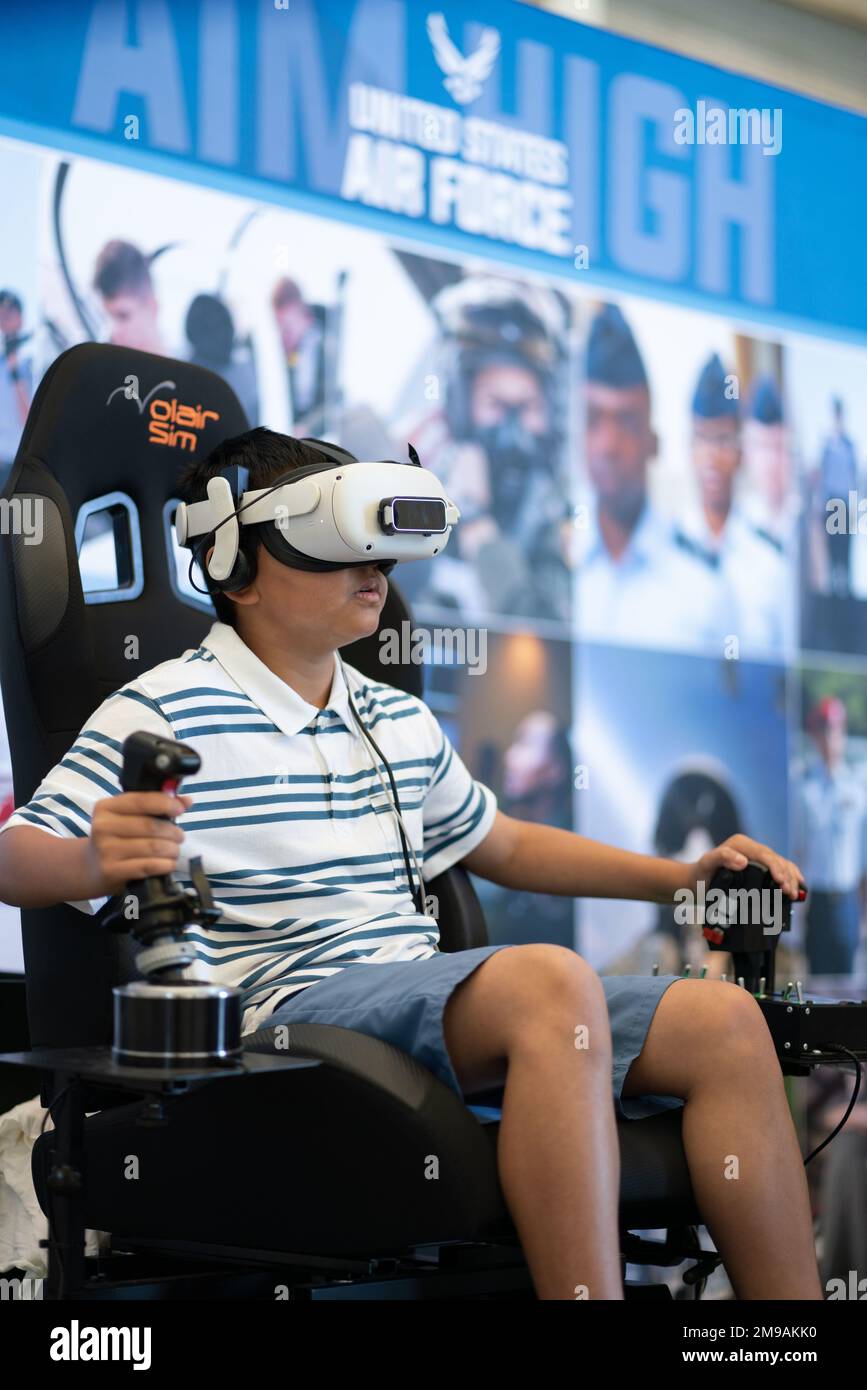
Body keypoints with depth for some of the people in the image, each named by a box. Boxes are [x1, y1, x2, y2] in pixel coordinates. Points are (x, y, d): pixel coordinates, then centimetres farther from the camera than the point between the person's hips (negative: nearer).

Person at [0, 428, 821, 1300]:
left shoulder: (400, 722, 23)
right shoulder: (169, 713, -1)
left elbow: (502, 846, 37)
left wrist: (681, 877, 28)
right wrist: (100, 861, -33)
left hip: (427, 994, 8)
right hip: (287, 1008, -8)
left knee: (724, 1021, -11)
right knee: (550, 979, -36)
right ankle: (586, 1289, -37)